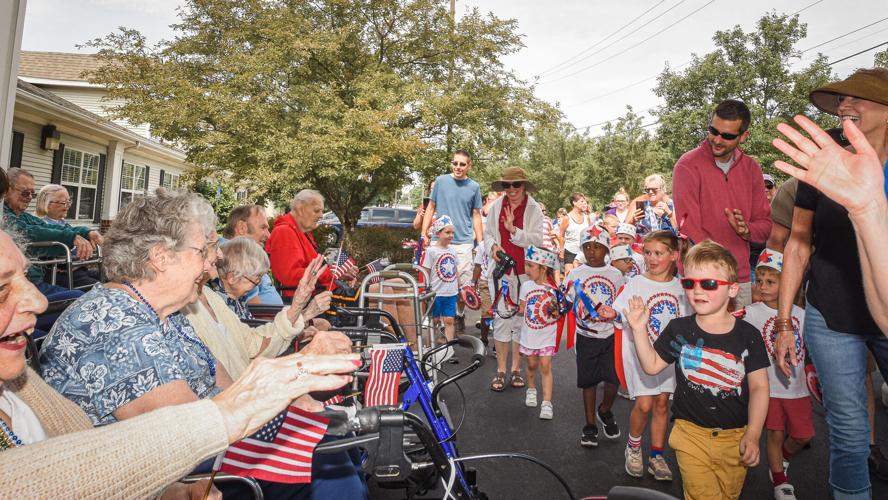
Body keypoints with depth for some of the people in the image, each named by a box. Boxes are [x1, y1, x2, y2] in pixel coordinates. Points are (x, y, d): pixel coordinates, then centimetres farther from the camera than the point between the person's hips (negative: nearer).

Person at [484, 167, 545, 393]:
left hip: (525, 272, -1)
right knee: (501, 317, 2)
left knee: (520, 318, 6)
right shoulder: (496, 206, 3)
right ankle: (501, 371, 12)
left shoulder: (533, 209, -3)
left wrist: (514, 230, -20)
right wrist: (492, 246, -8)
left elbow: (537, 240, -10)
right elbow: (487, 233, 11)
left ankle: (516, 369, 20)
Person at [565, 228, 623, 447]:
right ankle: (590, 425, 22)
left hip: (611, 335, 1)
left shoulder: (615, 274, 4)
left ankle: (604, 412, 29)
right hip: (586, 336, -1)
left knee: (614, 379, -2)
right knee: (588, 380, 7)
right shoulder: (575, 274, 0)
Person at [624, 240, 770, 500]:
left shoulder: (748, 335, -6)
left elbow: (759, 386, -4)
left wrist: (753, 435, -11)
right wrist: (639, 329, -9)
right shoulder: (679, 329, -4)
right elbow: (652, 366, 2)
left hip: (735, 436, 1)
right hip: (691, 432, -1)